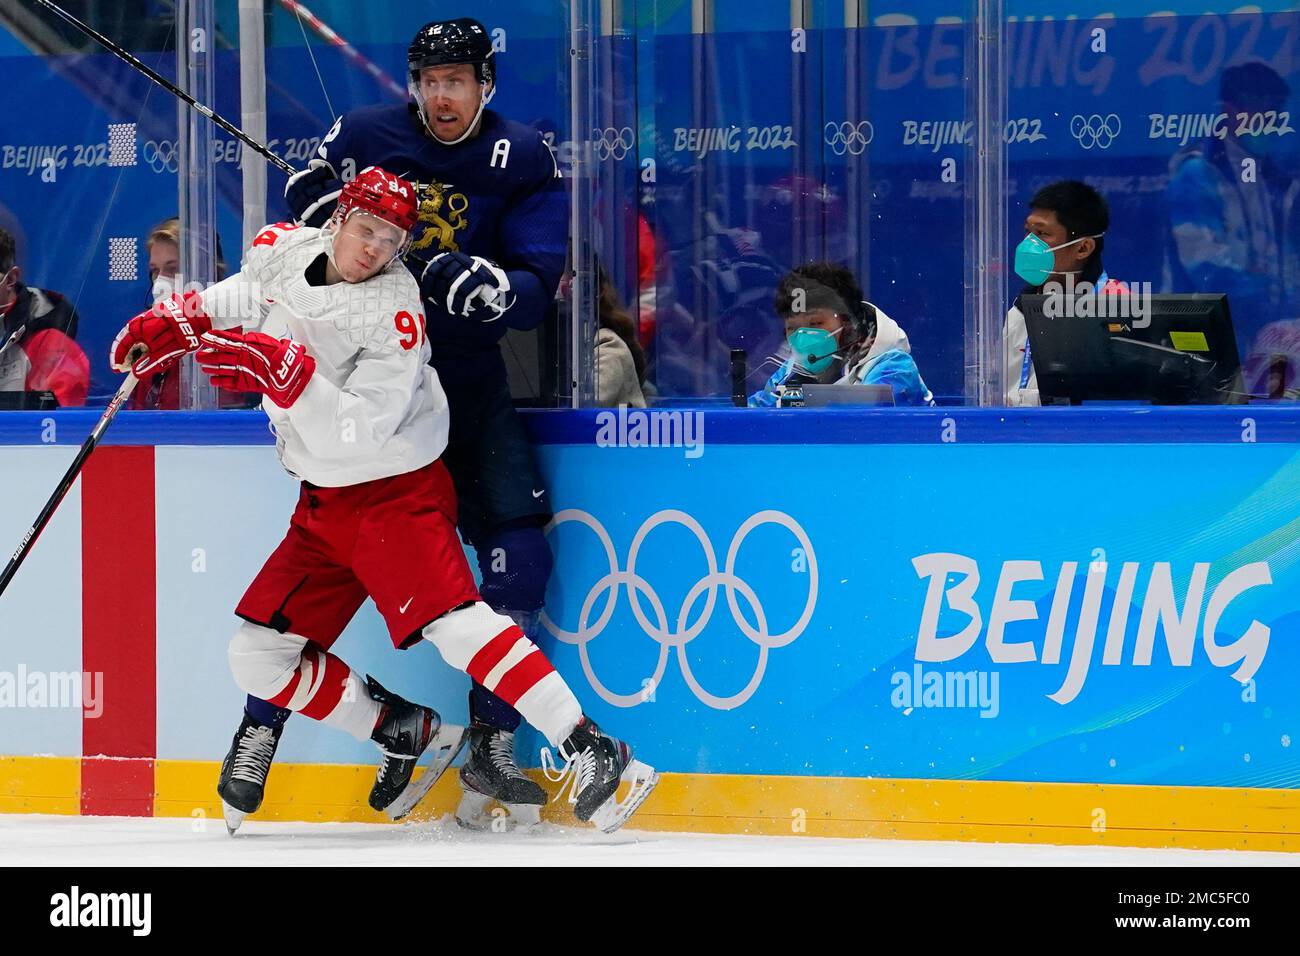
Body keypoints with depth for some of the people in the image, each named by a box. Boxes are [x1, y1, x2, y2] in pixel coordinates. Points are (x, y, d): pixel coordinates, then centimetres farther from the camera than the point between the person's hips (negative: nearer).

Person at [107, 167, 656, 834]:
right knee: (258, 653, 4)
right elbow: (242, 295, 24)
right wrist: (177, 323, 9)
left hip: (397, 493, -7)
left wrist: (279, 368, -37)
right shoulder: (286, 250, -1)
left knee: (452, 622, -27)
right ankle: (400, 730, 17)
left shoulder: (393, 311, -20)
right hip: (322, 505, 7)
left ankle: (588, 751, -31)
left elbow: (357, 430, -29)